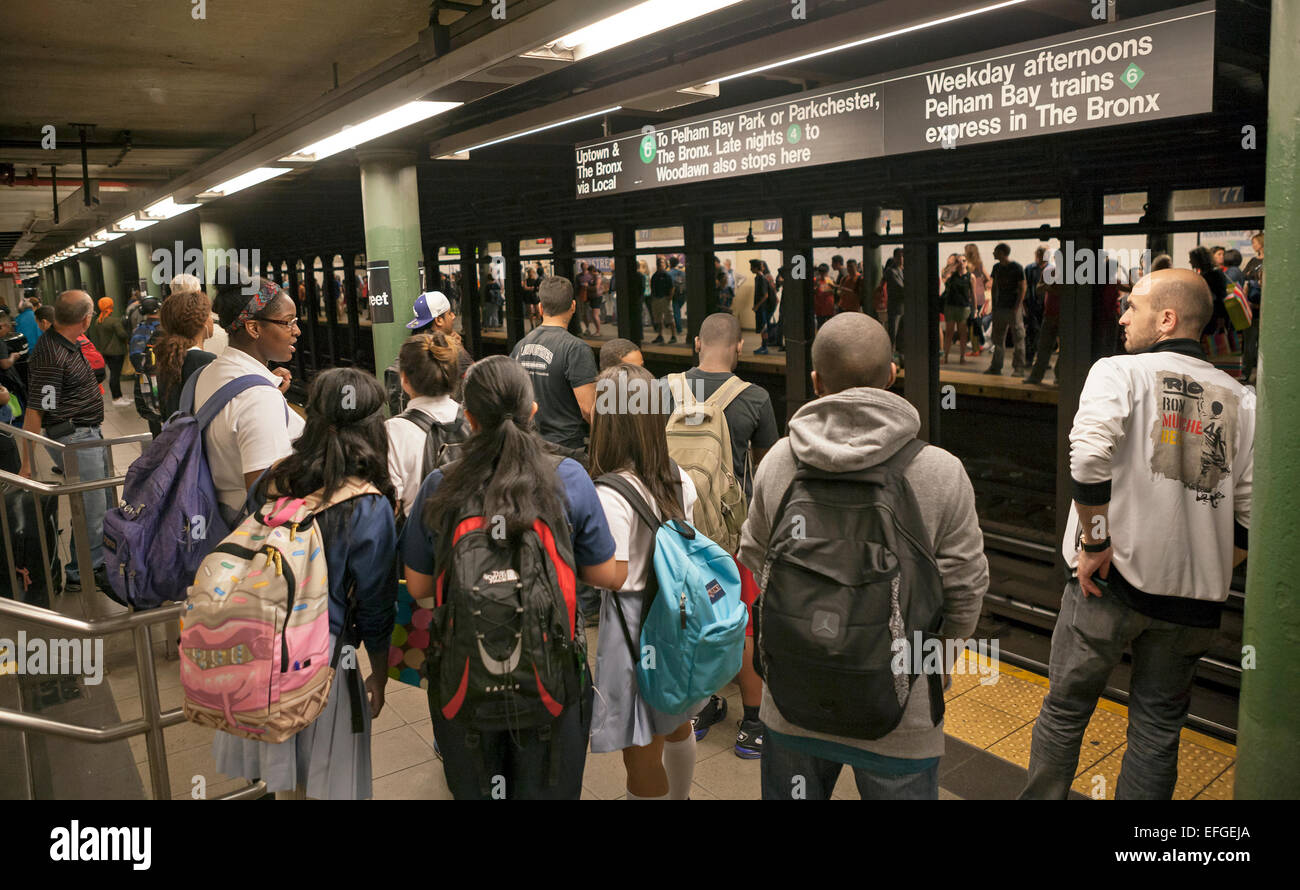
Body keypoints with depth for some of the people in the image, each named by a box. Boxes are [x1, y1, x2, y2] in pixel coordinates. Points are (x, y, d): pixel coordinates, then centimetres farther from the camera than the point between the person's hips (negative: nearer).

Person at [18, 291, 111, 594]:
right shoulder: (51, 357, -25)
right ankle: (80, 577, 12)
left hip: (90, 434, 10)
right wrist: (28, 464, -22)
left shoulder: (67, 344, 4)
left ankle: (99, 561, 36)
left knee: (105, 503, 21)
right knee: (92, 510, -2)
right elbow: (34, 412, -25)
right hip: (75, 438, -10)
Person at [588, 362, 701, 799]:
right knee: (677, 726, 30)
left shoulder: (611, 494, -24)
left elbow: (615, 575, -23)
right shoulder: (678, 477, -1)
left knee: (642, 755, 8)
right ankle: (679, 796, 52)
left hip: (635, 628, -9)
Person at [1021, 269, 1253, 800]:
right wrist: (1210, 571, 14)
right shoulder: (1240, 400, 5)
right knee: (1158, 726, 16)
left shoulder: (1120, 372, -7)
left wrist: (1094, 542, -14)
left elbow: (1090, 456, -25)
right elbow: (1253, 515, 2)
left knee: (1066, 707, 13)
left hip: (1109, 580, -4)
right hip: (1193, 598, 4)